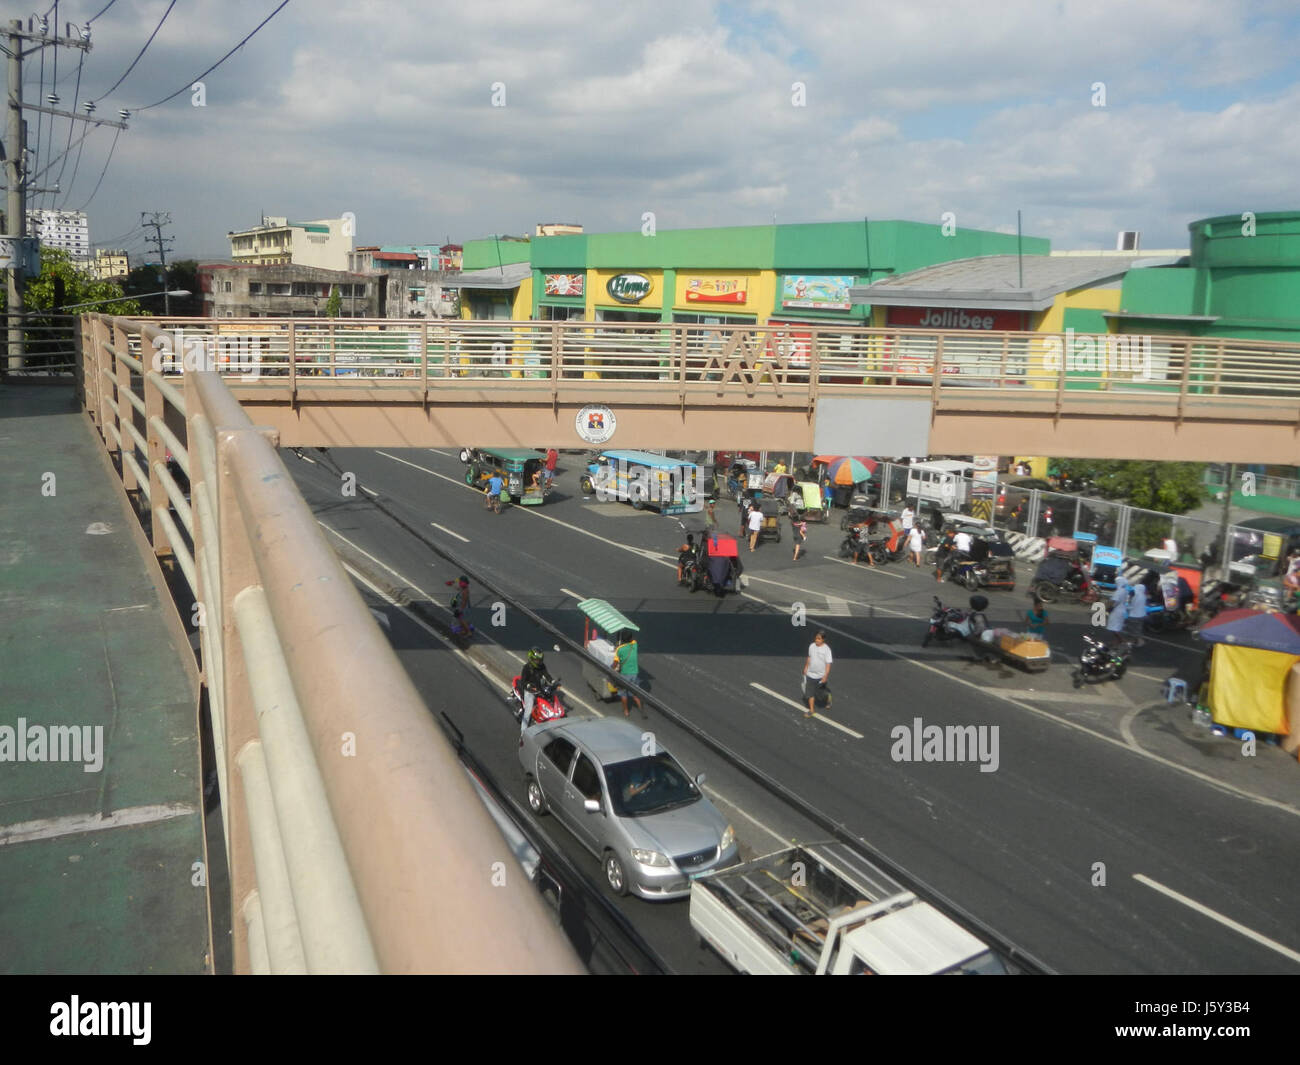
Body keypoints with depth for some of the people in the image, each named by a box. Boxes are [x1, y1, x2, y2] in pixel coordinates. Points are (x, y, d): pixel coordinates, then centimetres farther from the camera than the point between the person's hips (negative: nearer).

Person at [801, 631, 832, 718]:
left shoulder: (826, 649, -20)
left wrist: (826, 676, -22)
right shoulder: (812, 646, -6)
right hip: (810, 674, 3)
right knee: (810, 692, 2)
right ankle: (811, 710, 12)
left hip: (821, 675, -3)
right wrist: (806, 668, 18)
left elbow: (828, 663, -19)